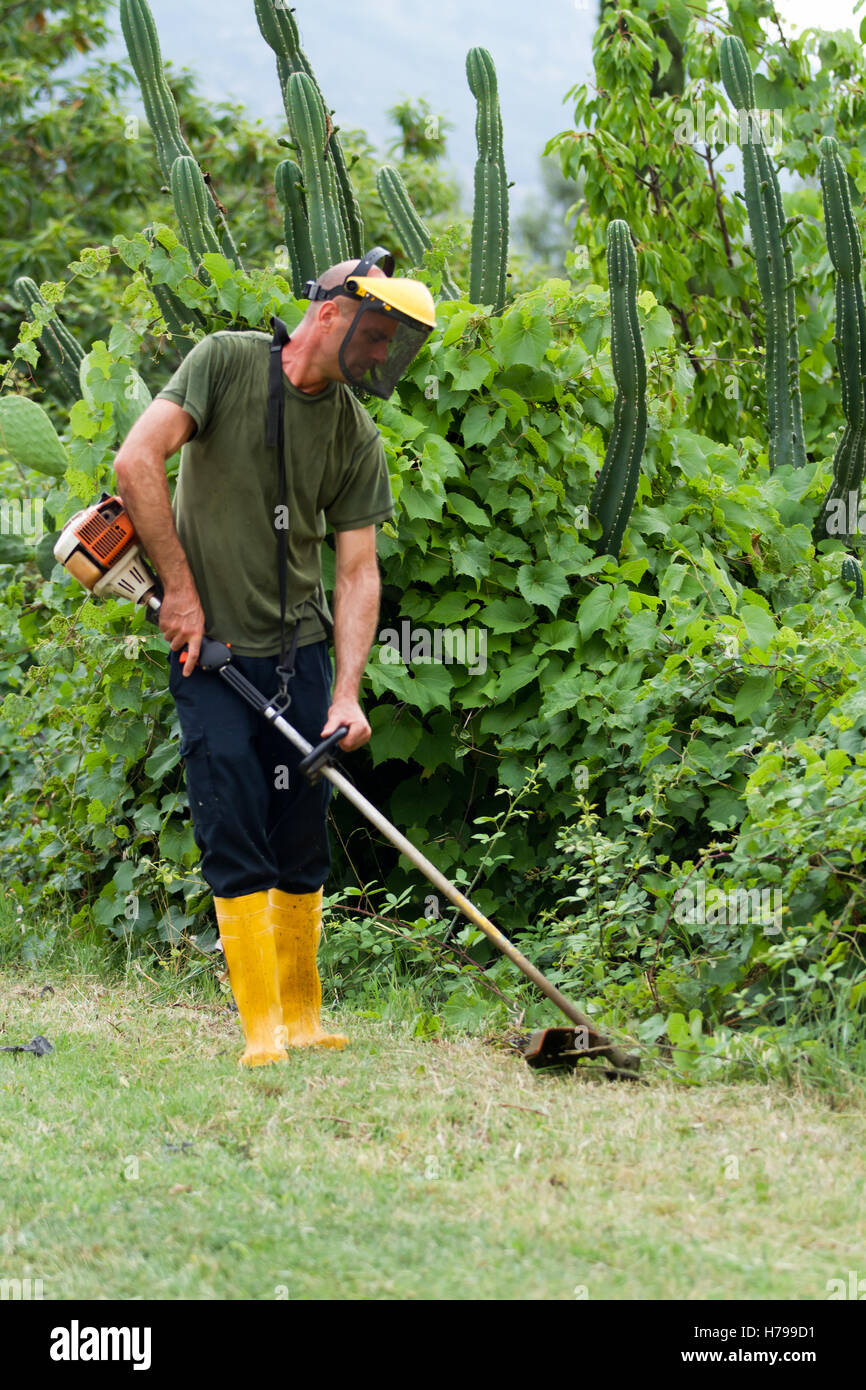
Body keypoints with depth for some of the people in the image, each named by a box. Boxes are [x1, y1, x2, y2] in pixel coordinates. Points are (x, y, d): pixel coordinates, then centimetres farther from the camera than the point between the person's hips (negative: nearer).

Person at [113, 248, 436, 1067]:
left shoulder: (356, 437, 3)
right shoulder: (225, 362, -8)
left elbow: (357, 571, 0)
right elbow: (137, 461, -16)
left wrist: (347, 692, -11)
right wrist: (182, 589, -14)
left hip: (301, 652, 4)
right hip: (212, 652, -4)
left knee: (304, 850, 6)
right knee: (235, 846, -8)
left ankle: (304, 1020, 16)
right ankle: (262, 1030, -6)